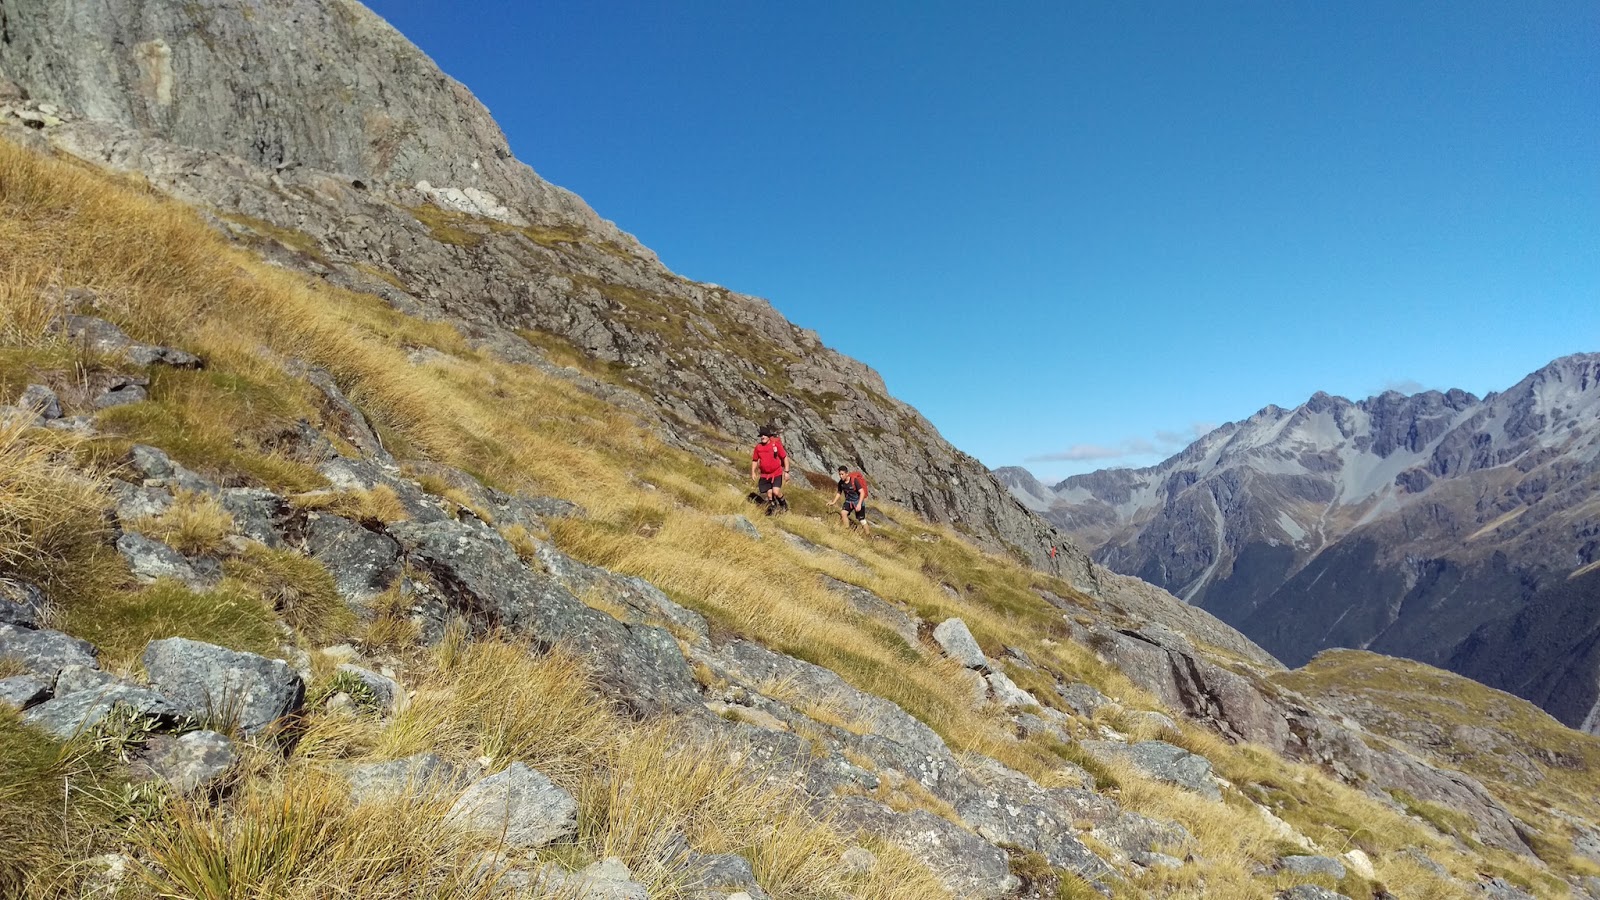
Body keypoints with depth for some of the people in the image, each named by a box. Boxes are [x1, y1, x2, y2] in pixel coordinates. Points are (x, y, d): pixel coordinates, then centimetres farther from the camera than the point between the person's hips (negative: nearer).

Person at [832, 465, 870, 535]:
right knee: (843, 513, -22)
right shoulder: (841, 482, -6)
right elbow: (839, 493, 11)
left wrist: (859, 504, -31)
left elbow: (862, 492, -23)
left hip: (858, 501, -5)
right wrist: (833, 502, 3)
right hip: (849, 501, 5)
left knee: (862, 520, -4)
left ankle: (869, 536, 10)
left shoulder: (854, 480, -22)